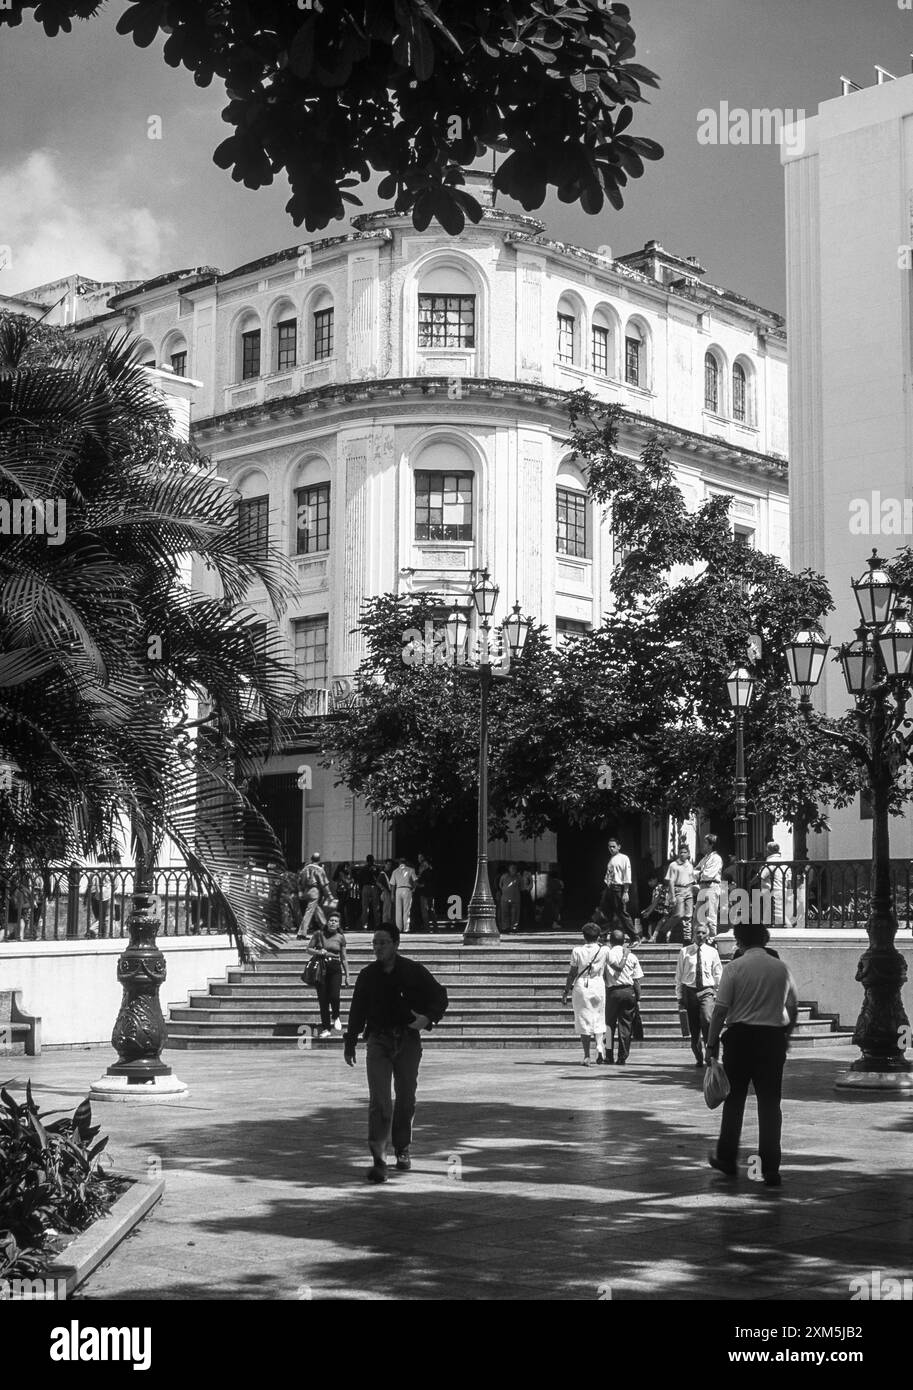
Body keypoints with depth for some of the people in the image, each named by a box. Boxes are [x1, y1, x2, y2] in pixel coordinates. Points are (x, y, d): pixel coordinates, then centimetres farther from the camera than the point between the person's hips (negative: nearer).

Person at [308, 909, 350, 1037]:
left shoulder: (340, 937, 3)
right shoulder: (319, 934, 1)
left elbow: (344, 958, 9)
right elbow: (309, 950, 6)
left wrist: (347, 975, 8)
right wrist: (321, 952, -13)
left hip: (335, 970, 0)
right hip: (320, 969, 1)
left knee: (334, 996, -17)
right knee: (323, 1000, 0)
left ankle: (335, 1017, 14)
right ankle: (326, 1029, 11)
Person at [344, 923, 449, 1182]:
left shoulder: (414, 972, -2)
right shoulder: (367, 976, 4)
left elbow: (439, 996, 4)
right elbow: (356, 1011, 11)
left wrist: (428, 1017, -14)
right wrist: (349, 1044, 10)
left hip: (408, 1041, 0)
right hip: (378, 1042, 0)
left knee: (406, 1100, 10)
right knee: (379, 1101, -12)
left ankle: (402, 1149, 31)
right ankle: (378, 1160, -16)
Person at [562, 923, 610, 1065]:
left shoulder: (577, 951, -3)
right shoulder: (604, 950, 0)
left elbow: (572, 973, -2)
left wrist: (566, 991, 5)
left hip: (581, 986, -1)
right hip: (598, 985, 1)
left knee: (583, 1021, 4)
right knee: (598, 1020, 13)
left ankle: (586, 1056, 2)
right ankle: (600, 1046, -12)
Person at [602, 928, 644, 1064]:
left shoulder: (607, 953, -1)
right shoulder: (631, 956, 5)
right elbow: (637, 980, 5)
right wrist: (638, 999, 8)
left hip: (612, 991, -2)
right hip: (629, 992, 2)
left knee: (609, 1023, 11)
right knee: (626, 1025, 6)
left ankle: (609, 1056, 8)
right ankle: (622, 1057, 5)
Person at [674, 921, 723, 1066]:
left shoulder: (712, 952, 6)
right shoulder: (685, 952, 5)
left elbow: (718, 975, 12)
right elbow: (679, 976, 9)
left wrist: (718, 994, 6)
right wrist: (680, 997, 6)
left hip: (707, 991, -1)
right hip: (690, 991, 1)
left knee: (707, 1020, -24)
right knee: (693, 1028, 4)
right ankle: (698, 1058, 18)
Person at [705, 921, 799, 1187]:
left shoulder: (734, 967, -8)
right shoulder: (781, 968, 2)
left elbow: (720, 1010, -10)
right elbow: (793, 1009, 8)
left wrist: (712, 1043, -4)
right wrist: (785, 1035, 22)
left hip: (740, 1036, -2)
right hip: (773, 1038, 2)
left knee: (734, 1099, 12)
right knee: (770, 1102, 6)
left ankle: (727, 1158, 20)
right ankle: (770, 1168, 4)